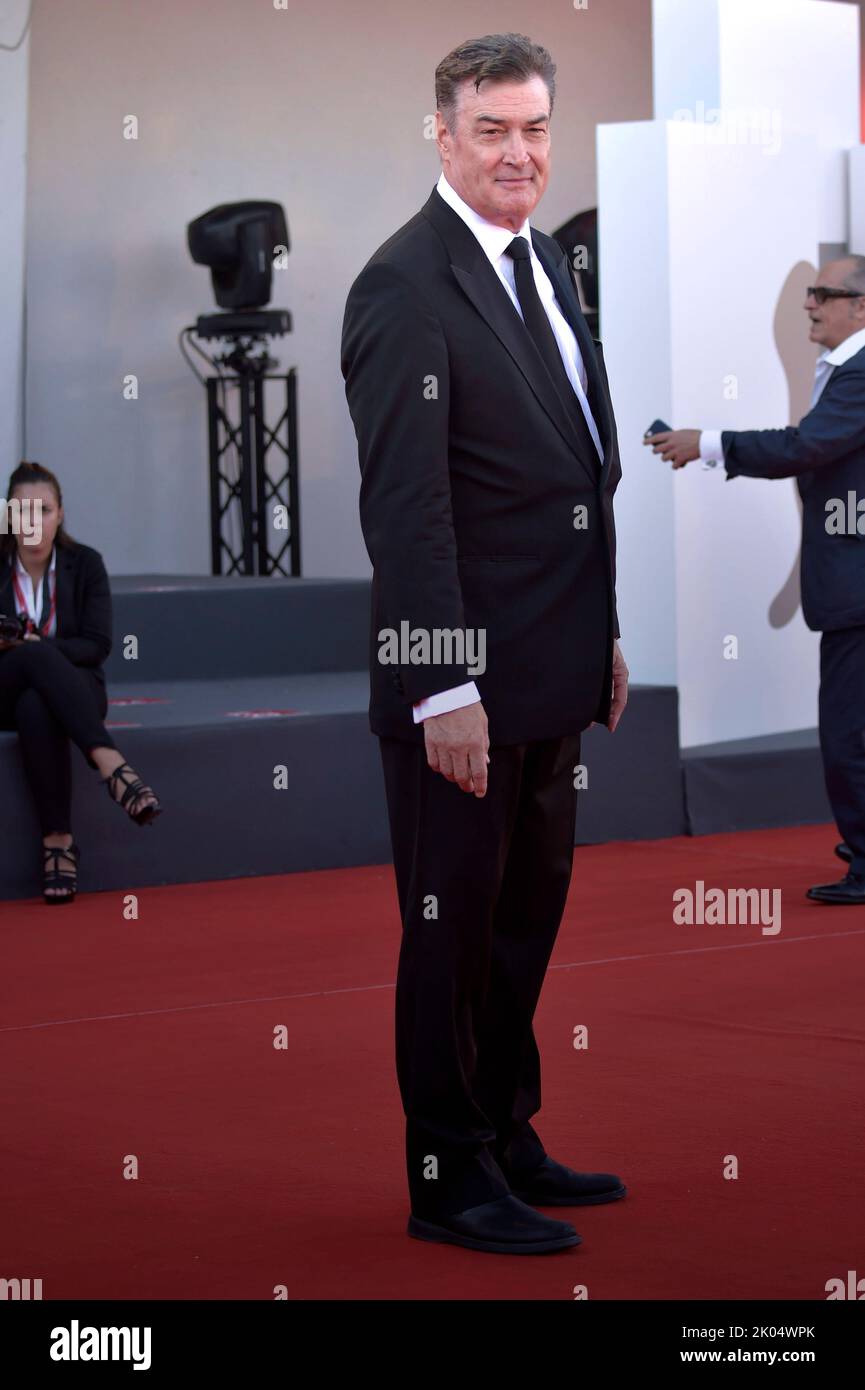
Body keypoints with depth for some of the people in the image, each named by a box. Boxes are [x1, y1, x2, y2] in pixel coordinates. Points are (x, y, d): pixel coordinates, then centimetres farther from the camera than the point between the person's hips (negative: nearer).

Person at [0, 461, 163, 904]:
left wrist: (39, 645, -23)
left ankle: (57, 839, -42)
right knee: (36, 657, -38)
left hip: (73, 686, 0)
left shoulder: (85, 563, -2)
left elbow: (97, 645, -6)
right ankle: (113, 767, -50)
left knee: (36, 708, -39)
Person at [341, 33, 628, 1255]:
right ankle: (447, 1179, 13)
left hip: (552, 672, 9)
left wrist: (604, 632, 17)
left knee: (526, 920, 17)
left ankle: (509, 1143, 30)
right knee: (452, 929, 3)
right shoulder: (407, 285, -15)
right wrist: (446, 689, -23)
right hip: (465, 679, -8)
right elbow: (405, 503, -20)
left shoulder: (544, 262, 13)